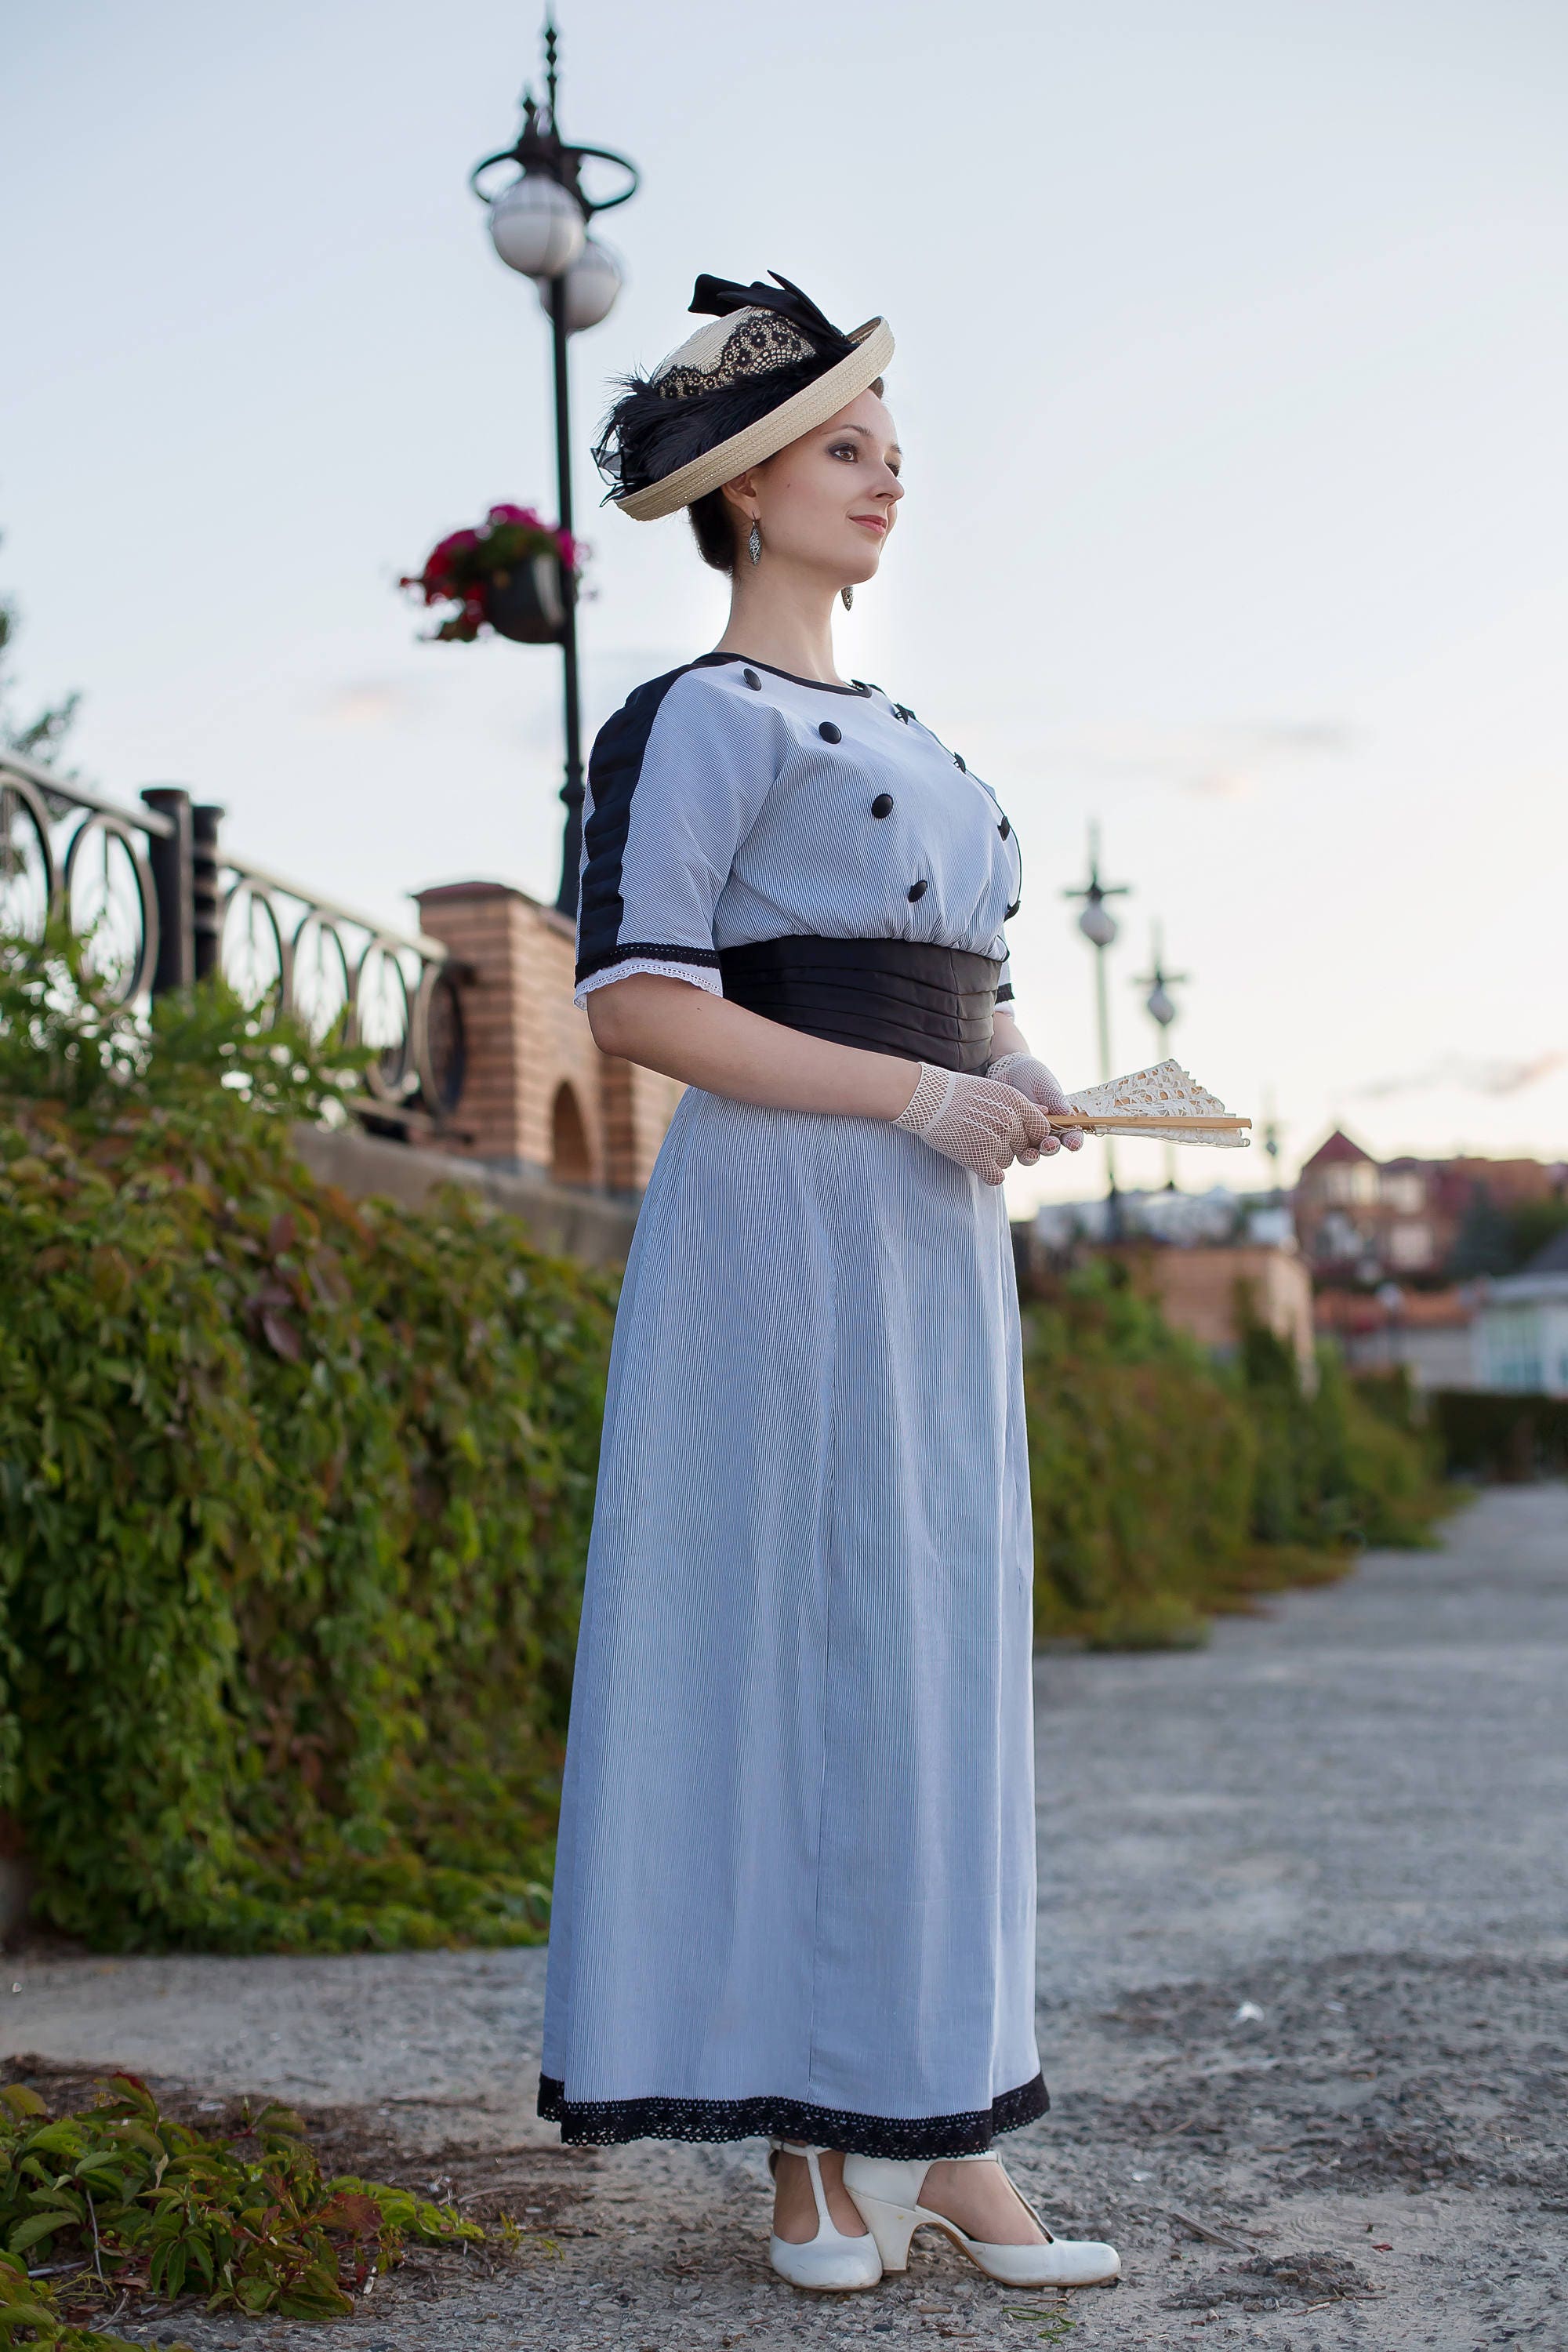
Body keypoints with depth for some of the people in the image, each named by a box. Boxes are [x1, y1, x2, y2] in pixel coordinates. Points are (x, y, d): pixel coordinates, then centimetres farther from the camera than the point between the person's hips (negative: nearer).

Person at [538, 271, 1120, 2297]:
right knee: (800, 1647, -7)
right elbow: (634, 996, -14)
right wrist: (918, 1095, -17)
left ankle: (940, 2130, 13)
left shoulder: (892, 733, 22)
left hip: (935, 1236, 8)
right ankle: (812, 2142, 1)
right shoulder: (699, 717, -4)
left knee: (941, 1656, 7)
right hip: (786, 1214, -8)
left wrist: (1021, 1083, 4)